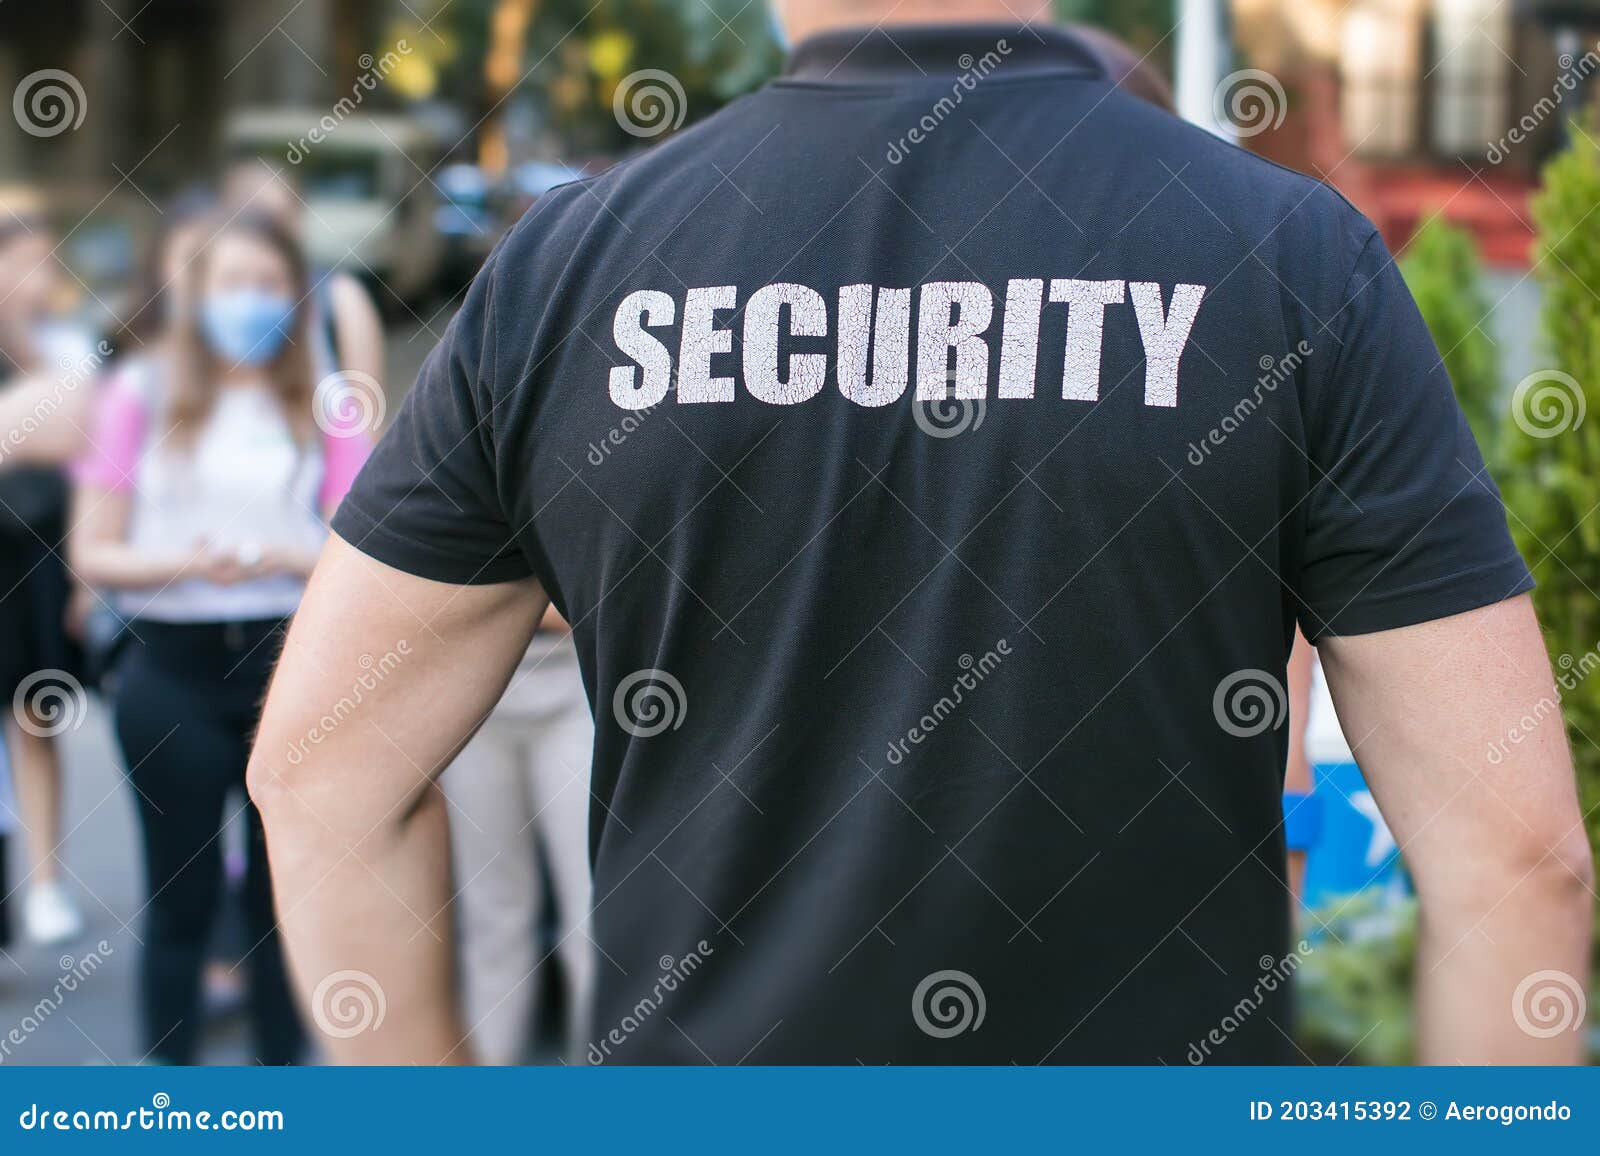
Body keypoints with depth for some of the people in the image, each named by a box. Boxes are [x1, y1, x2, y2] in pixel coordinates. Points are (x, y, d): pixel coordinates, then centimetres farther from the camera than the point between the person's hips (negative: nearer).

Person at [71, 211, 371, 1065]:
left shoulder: (321, 408, 7)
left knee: (283, 891, 7)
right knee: (180, 899, 4)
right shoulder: (142, 393, 3)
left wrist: (294, 557, -16)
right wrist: (184, 563, -17)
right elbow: (91, 552, 0)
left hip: (294, 665, 1)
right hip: (173, 670, -1)